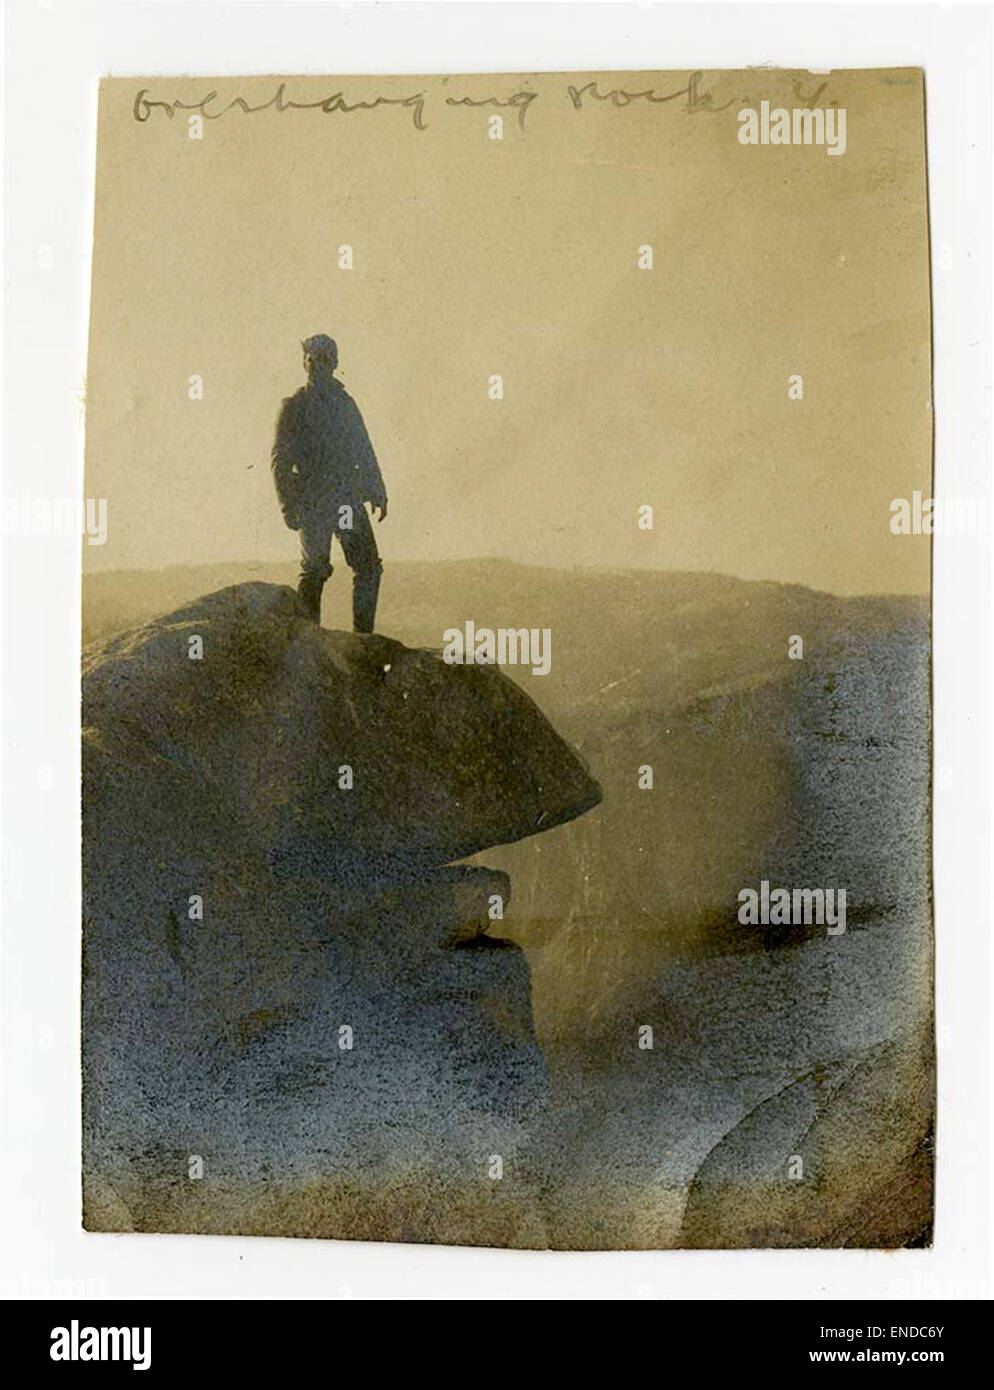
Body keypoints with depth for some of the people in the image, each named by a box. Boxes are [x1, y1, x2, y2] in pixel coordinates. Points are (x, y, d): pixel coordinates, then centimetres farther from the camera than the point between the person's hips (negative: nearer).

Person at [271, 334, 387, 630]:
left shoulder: (345, 402, 13)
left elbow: (364, 452, 18)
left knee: (369, 567, 0)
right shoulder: (294, 407, 0)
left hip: (349, 500, 4)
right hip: (313, 503, -4)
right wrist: (289, 506, -10)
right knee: (314, 571, -1)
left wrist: (377, 493, 14)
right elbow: (281, 461, -3)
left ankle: (363, 636, 9)